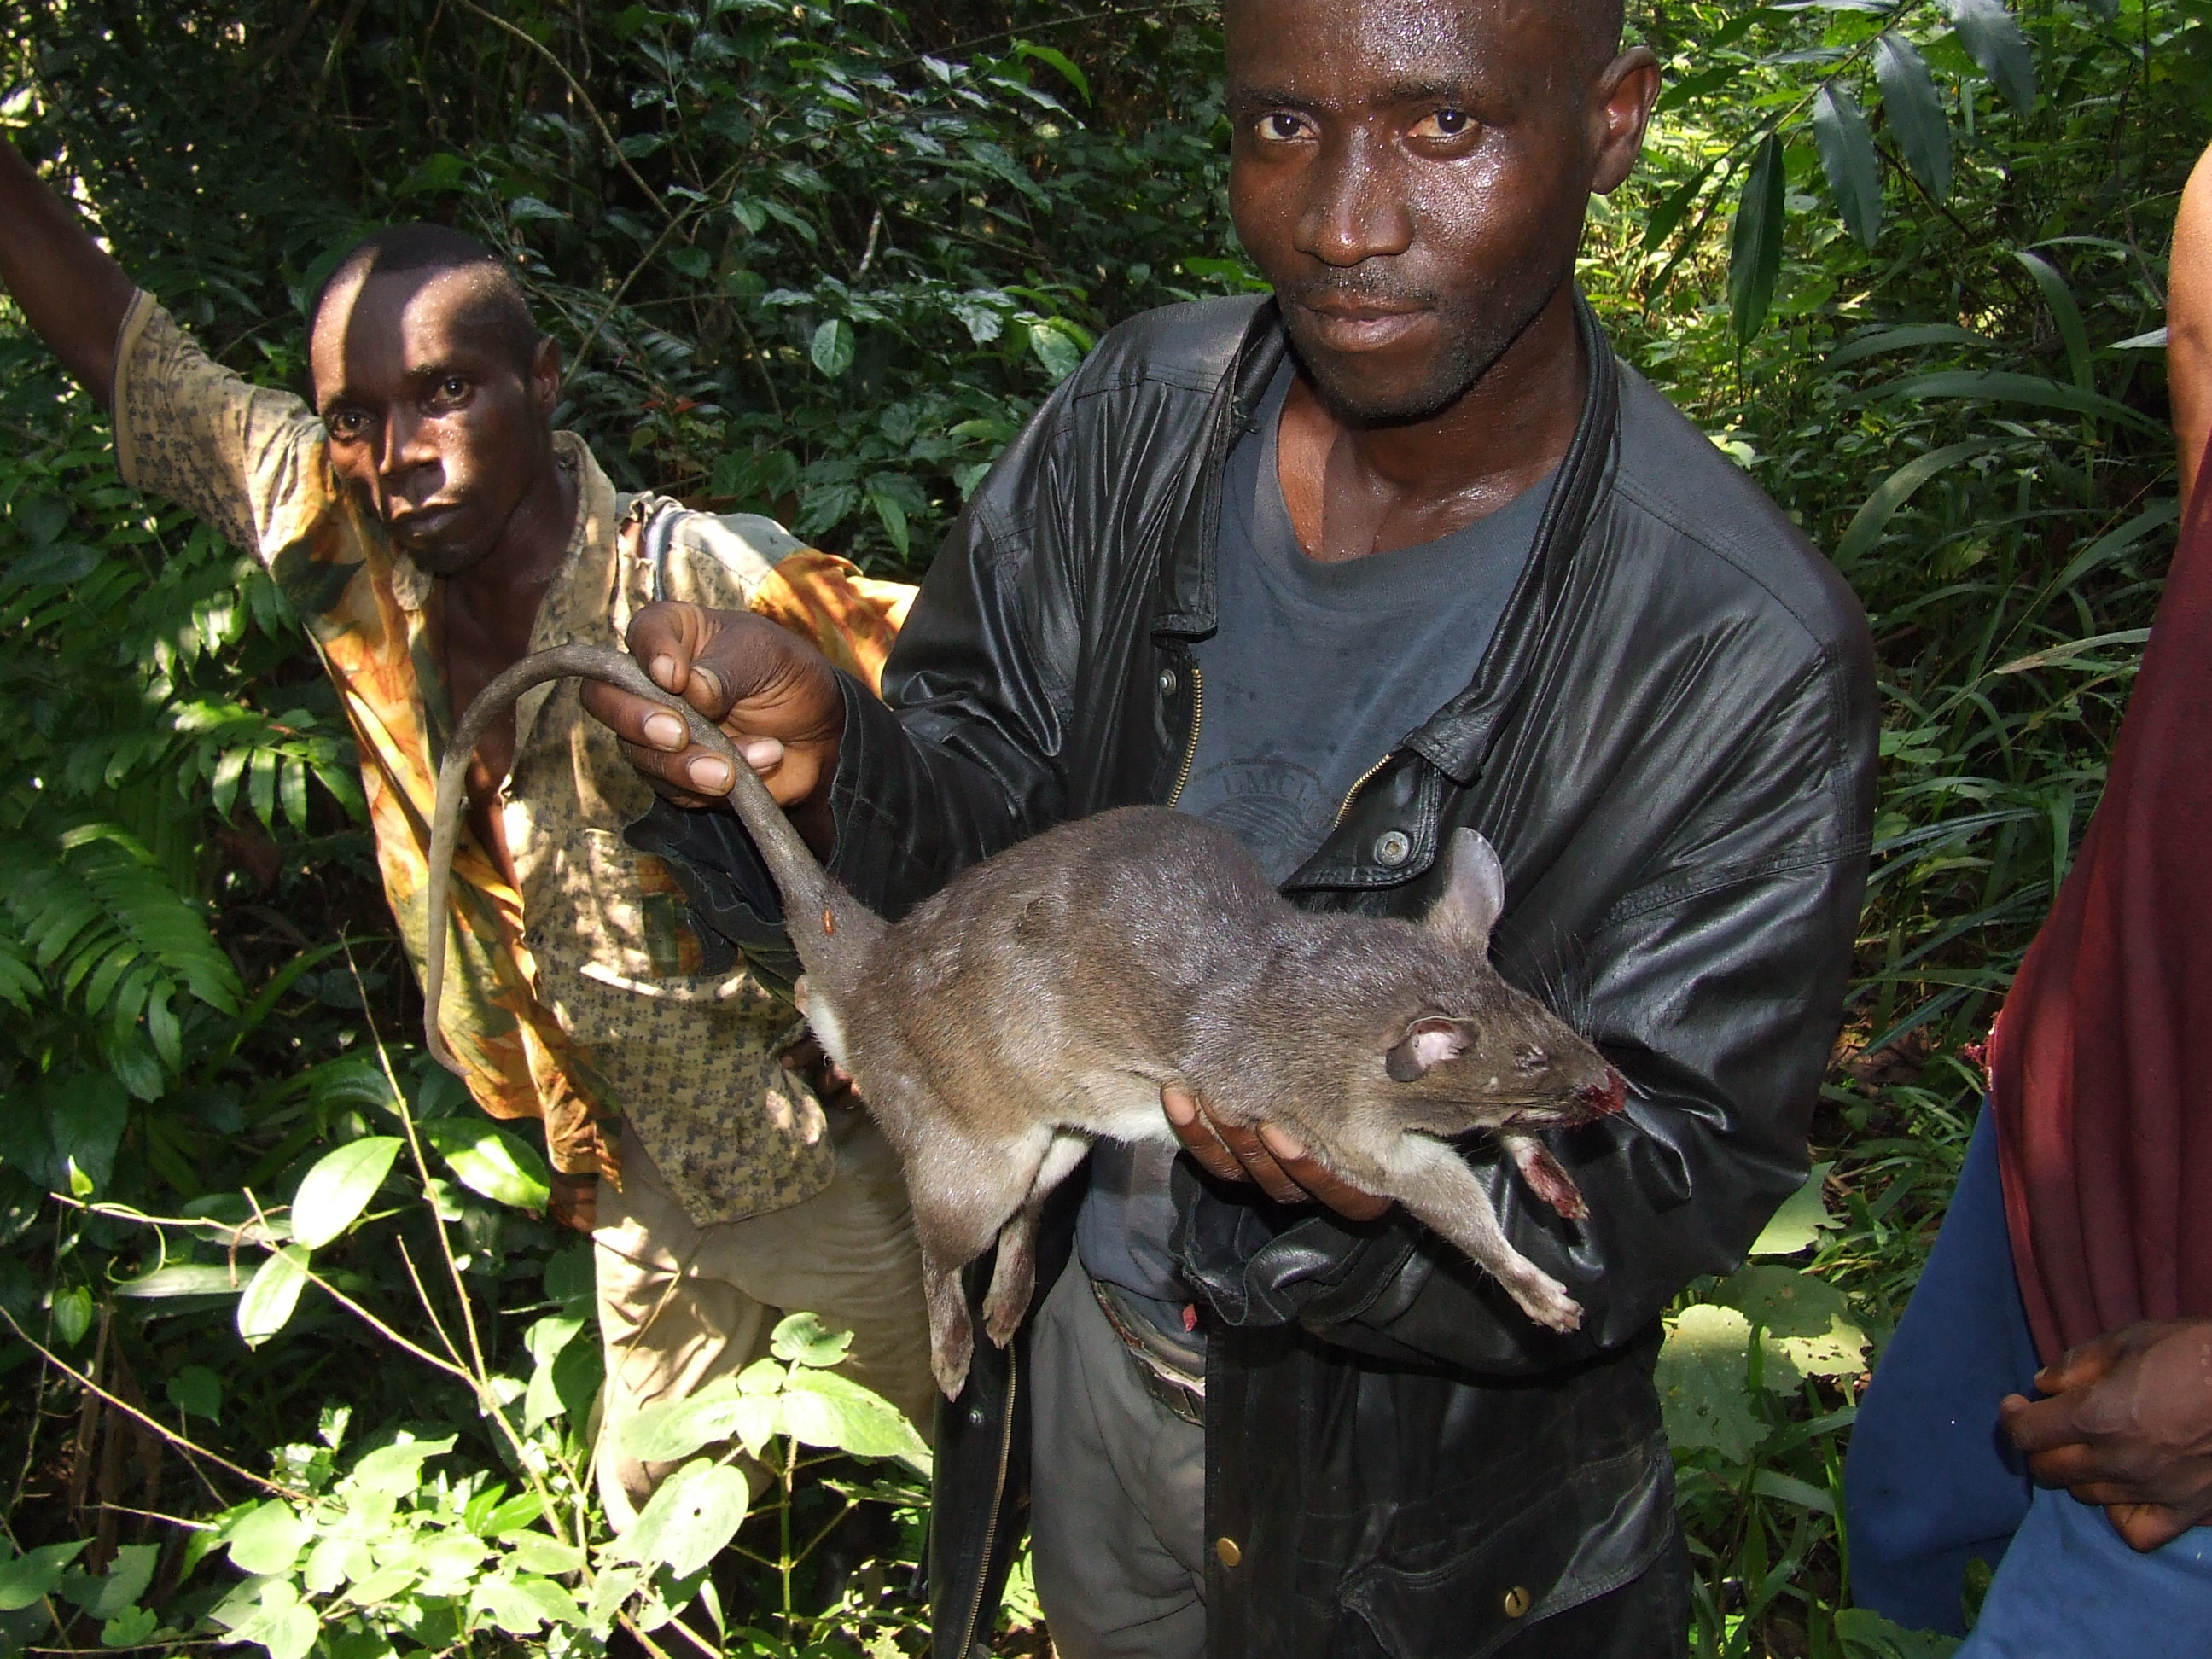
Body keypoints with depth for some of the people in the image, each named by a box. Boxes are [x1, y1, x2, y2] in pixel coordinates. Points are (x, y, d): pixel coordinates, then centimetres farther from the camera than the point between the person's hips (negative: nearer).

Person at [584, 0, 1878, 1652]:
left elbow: (1681, 1174, -22)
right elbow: (982, 809, -8)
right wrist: (825, 754, -30)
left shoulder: (1748, 650, -27)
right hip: (1085, 1330, 4)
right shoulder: (1141, 412, -14)